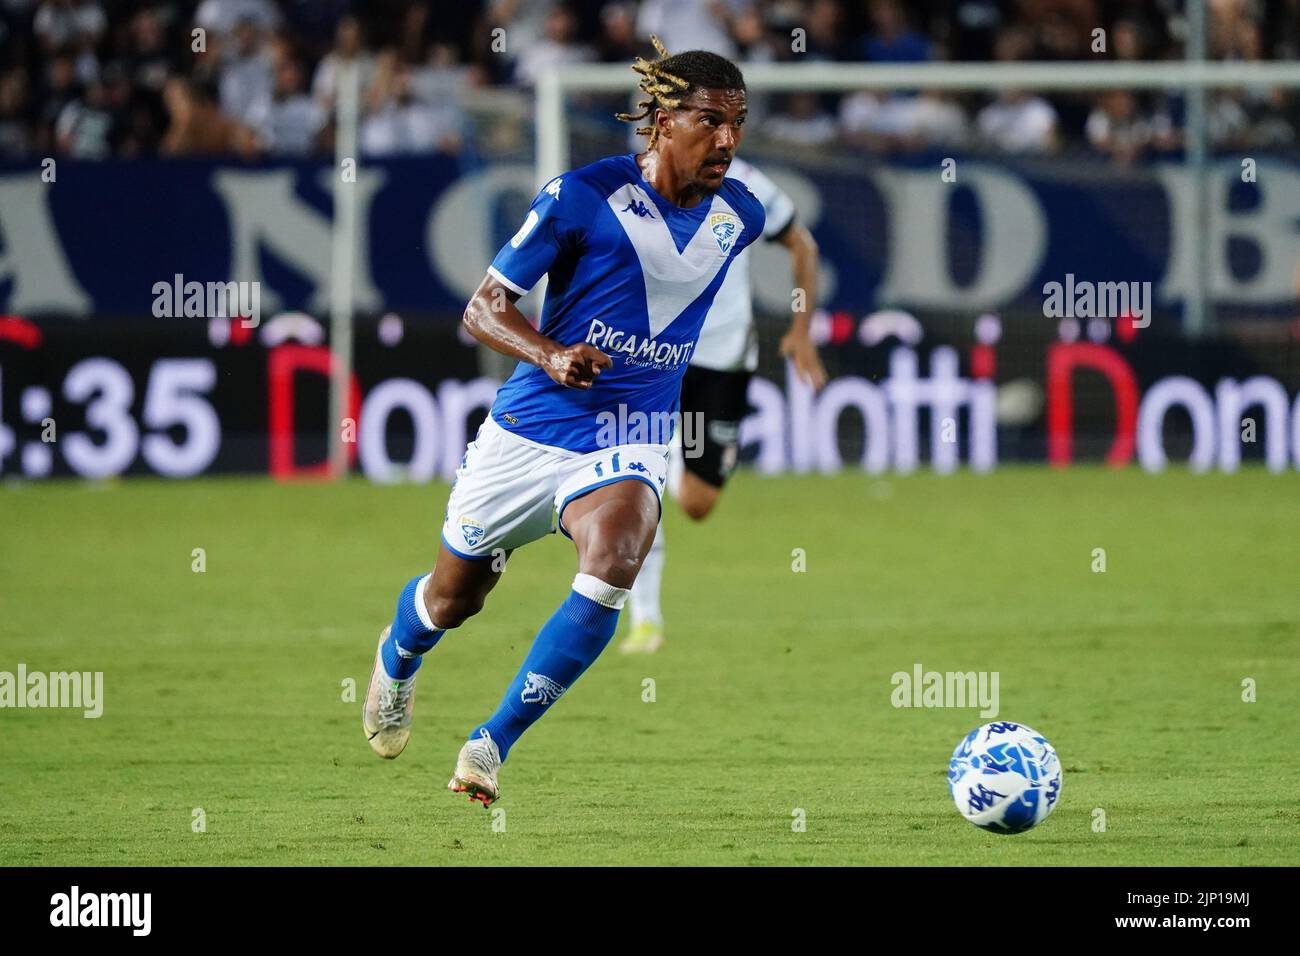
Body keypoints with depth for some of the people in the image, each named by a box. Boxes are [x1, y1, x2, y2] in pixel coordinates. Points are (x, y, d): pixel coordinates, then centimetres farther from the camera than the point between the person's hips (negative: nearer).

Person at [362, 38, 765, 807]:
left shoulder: (739, 215, -1)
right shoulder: (583, 196, -15)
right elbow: (483, 308, -11)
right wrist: (551, 355, -28)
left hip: (629, 441, 2)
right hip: (531, 427, -2)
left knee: (614, 562, -30)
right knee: (452, 600, 15)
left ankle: (493, 744, -19)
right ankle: (398, 657, 55)